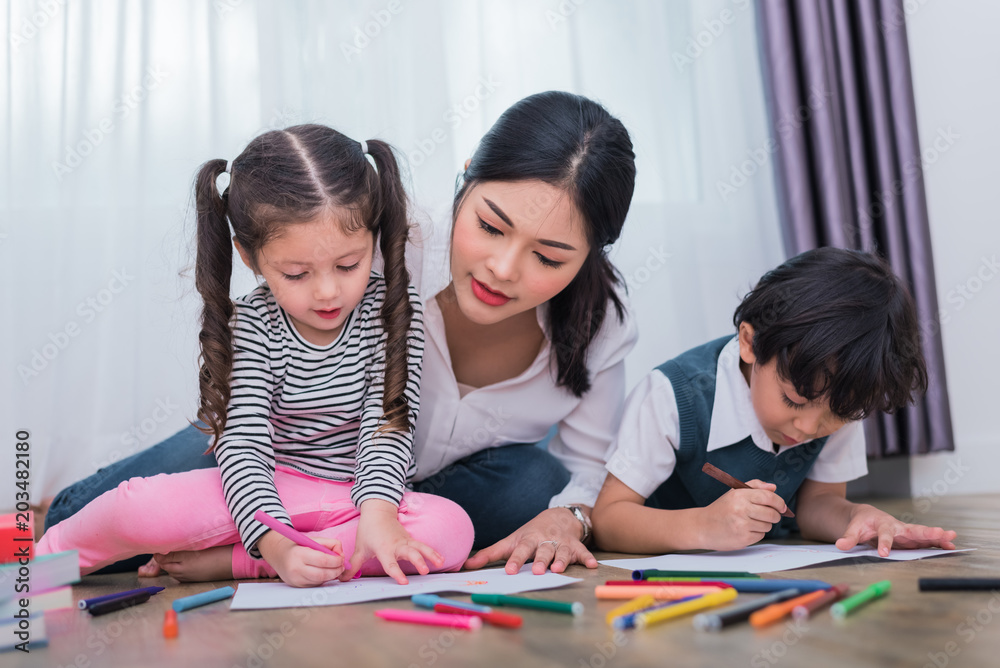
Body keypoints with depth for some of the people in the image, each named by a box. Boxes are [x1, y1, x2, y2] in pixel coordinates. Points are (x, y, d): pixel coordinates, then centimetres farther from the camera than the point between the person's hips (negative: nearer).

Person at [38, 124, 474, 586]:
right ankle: (47, 559, 9)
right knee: (143, 508, -28)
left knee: (451, 531, -32)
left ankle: (221, 562, -24)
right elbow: (243, 443, -17)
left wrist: (378, 513, -34)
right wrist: (275, 543, -35)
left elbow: (387, 425, -15)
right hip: (274, 490, 0)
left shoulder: (394, 309, -9)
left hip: (363, 493, 1)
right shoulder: (252, 325, -9)